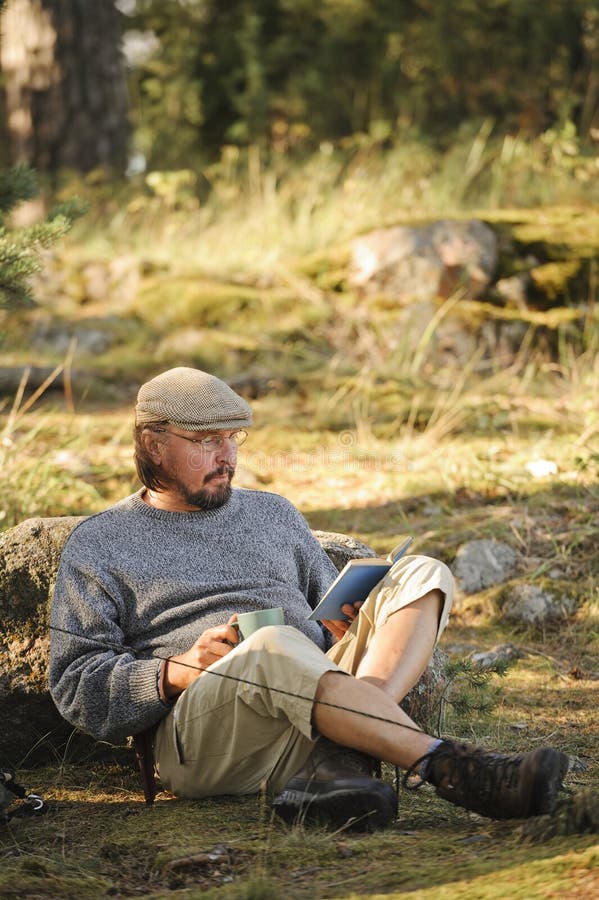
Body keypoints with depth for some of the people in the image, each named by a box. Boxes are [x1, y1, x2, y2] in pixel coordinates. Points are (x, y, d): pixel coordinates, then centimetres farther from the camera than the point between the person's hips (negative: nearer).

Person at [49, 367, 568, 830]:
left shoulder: (274, 514, 28)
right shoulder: (100, 544, 14)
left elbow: (332, 616, 32)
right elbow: (76, 688, 5)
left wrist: (348, 626, 6)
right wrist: (177, 673, -12)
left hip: (311, 706, 5)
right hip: (198, 732, -5)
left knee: (421, 576, -14)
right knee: (275, 647, -38)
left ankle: (338, 764, -37)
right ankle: (450, 771, -42)